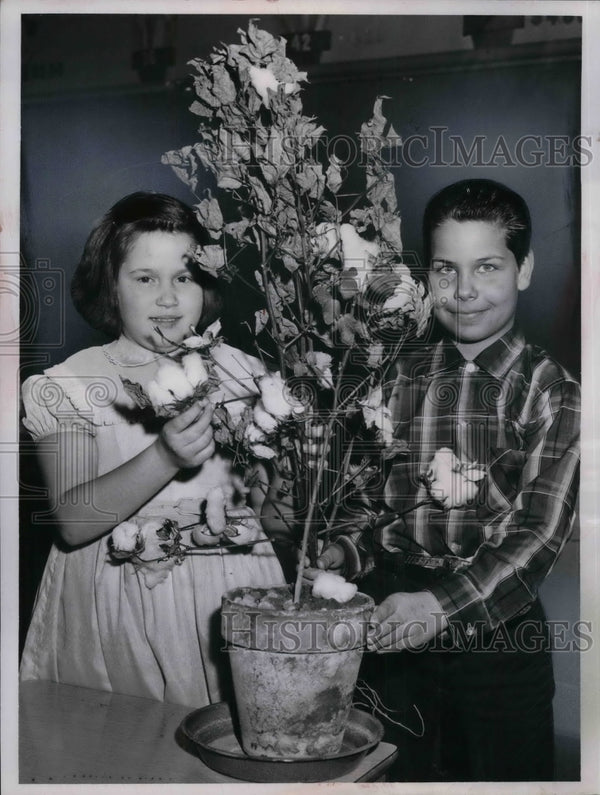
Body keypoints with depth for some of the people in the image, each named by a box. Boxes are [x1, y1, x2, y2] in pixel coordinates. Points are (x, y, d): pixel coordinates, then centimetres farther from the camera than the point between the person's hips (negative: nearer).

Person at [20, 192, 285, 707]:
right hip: (116, 609, -2)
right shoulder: (68, 386, -2)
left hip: (231, 600, 2)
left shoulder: (240, 371, 5)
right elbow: (72, 521, -15)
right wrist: (167, 457, -26)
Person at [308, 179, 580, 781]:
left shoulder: (551, 391, -6)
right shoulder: (397, 381, 3)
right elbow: (381, 506, 9)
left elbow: (539, 535, -13)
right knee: (402, 775, 15)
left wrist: (442, 605, -24)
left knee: (504, 773, 11)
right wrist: (344, 554, -10)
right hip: (395, 629, 3)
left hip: (498, 626, -2)